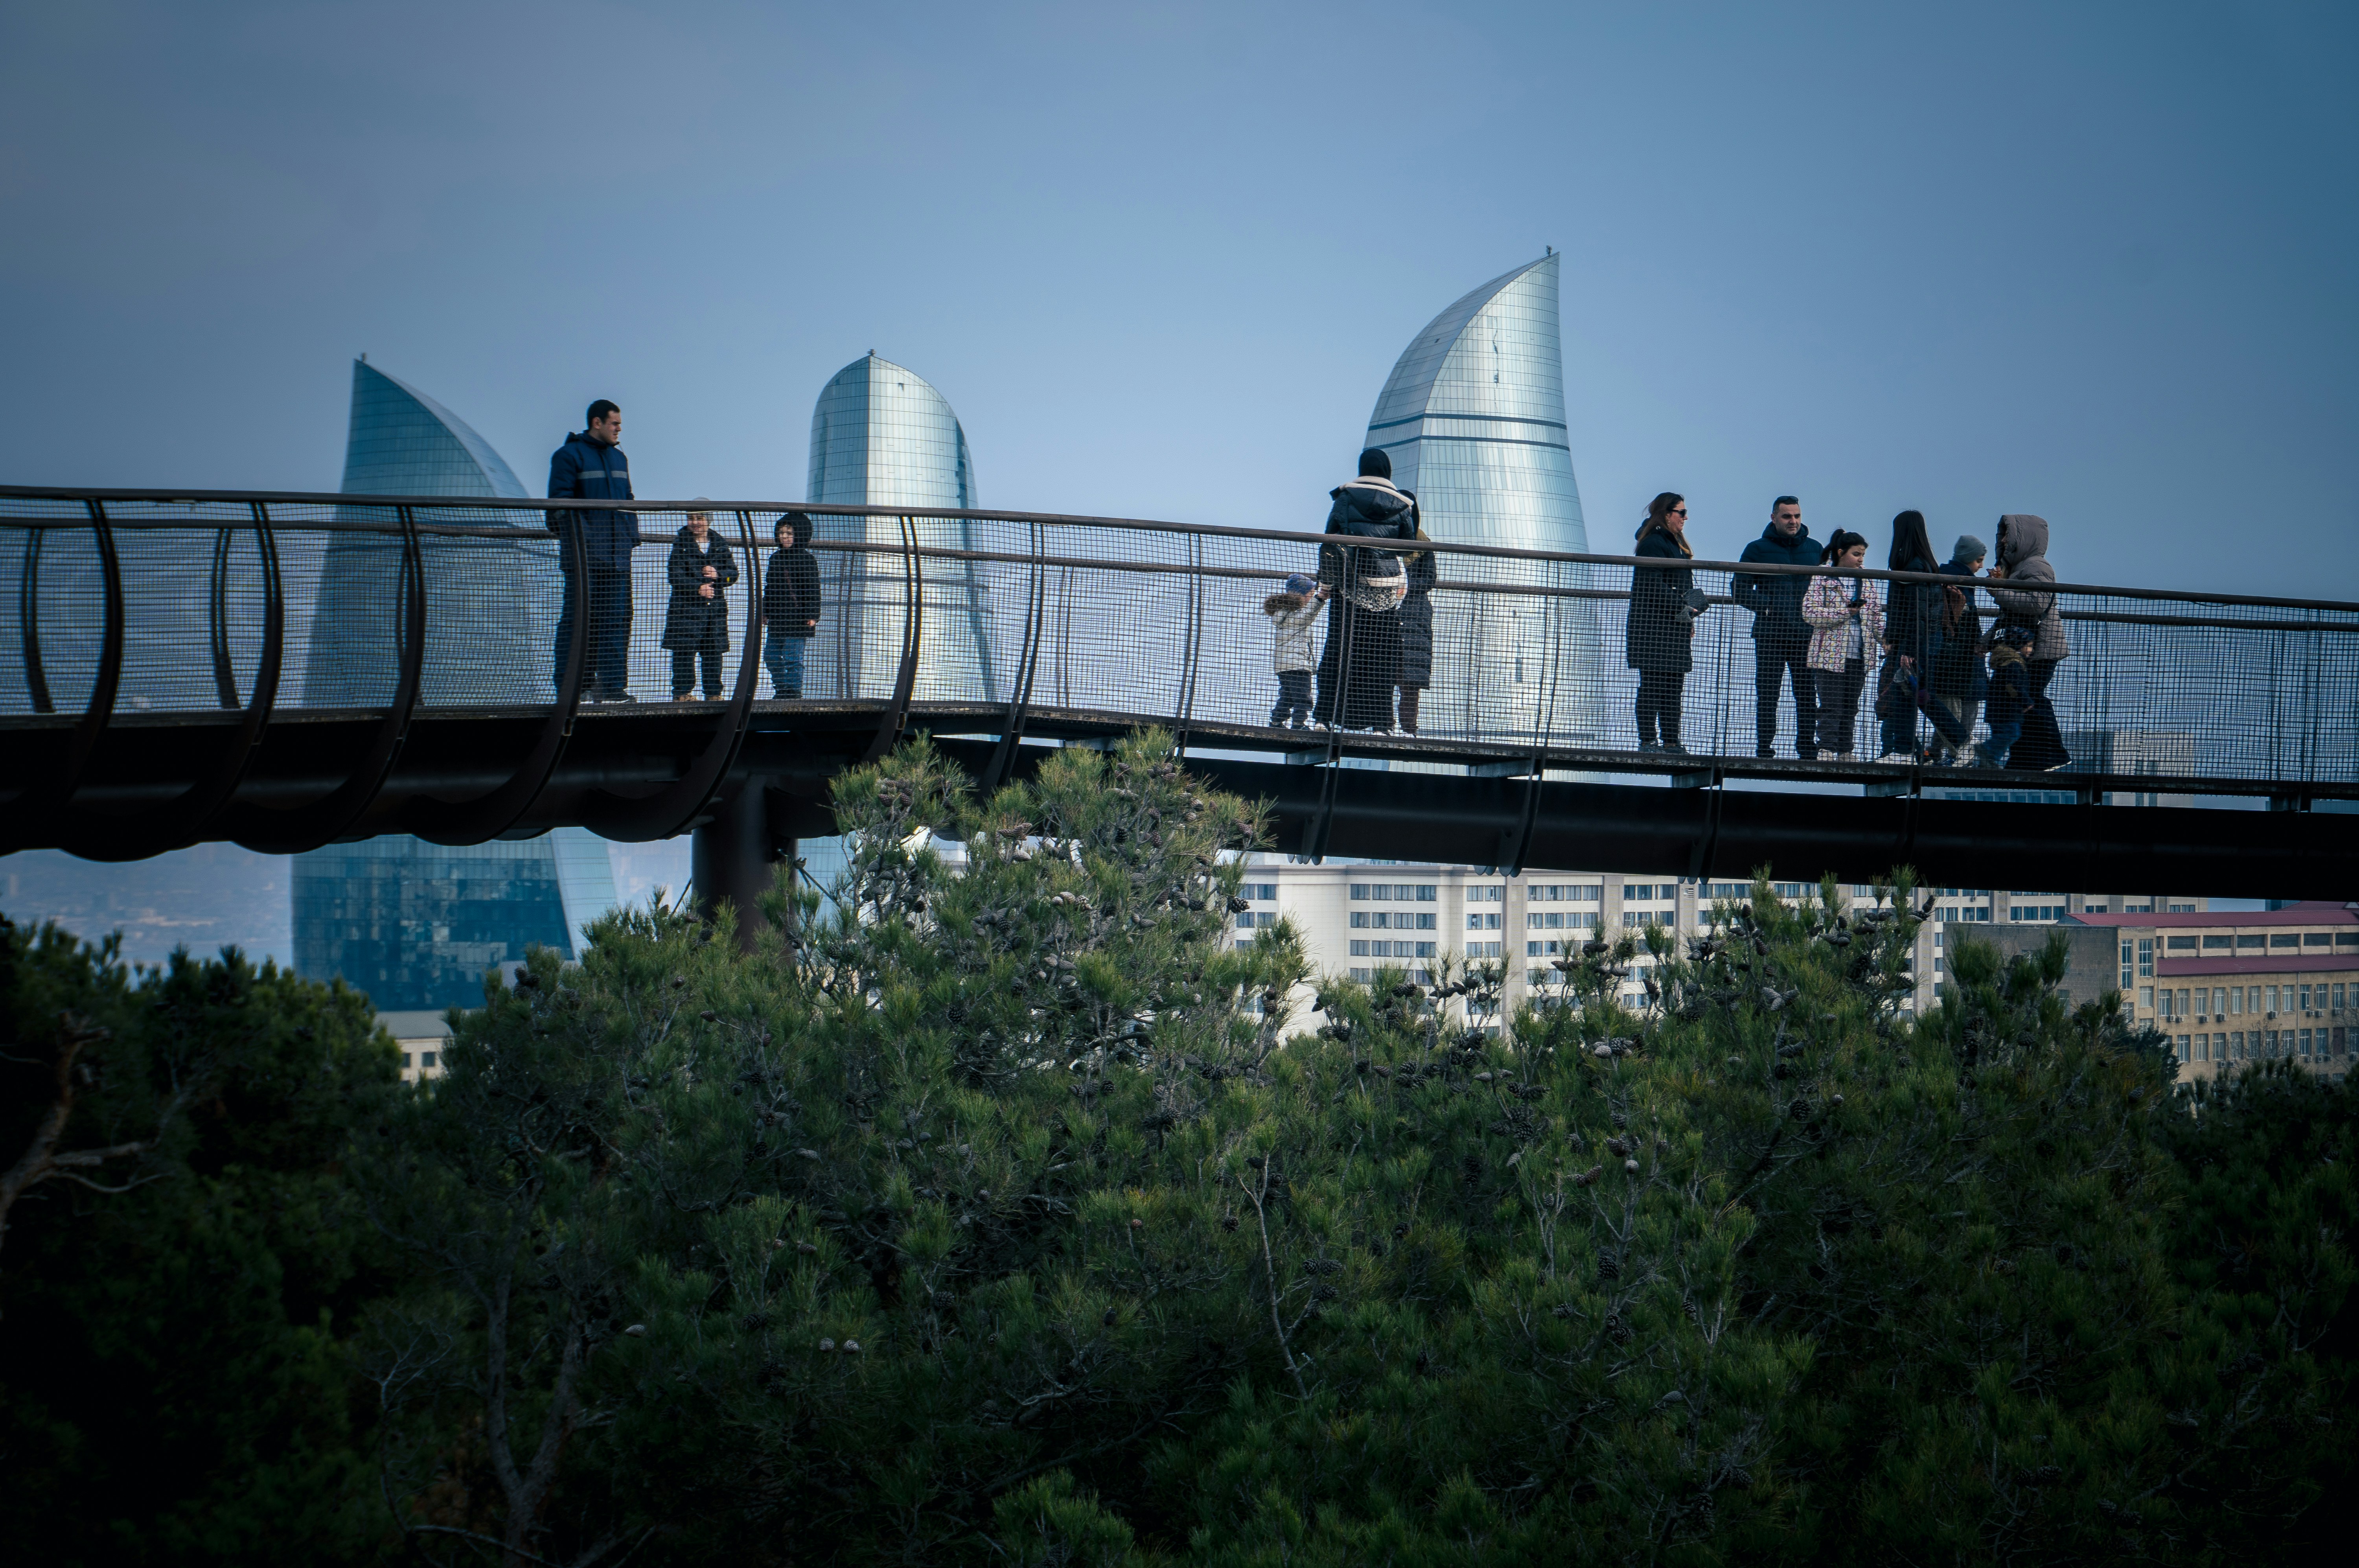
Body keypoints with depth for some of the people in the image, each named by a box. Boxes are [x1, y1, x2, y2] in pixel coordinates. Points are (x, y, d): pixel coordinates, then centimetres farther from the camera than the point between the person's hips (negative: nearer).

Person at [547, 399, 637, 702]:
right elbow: (561, 502, -10)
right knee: (578, 619, -5)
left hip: (618, 555, 7)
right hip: (584, 555, -7)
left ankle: (613, 686, 5)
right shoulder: (569, 456, -3)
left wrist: (632, 534, 12)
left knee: (616, 620, 3)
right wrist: (578, 539, -17)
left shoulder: (619, 459, 20)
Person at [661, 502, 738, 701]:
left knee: (714, 651, 5)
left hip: (716, 607, 3)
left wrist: (718, 575, -11)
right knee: (685, 651, -6)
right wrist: (698, 588, -15)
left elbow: (733, 572, 10)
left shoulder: (720, 544, 11)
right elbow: (674, 575, -5)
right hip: (687, 606, -3)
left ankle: (713, 692, 11)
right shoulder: (681, 543, 1)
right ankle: (682, 692, -2)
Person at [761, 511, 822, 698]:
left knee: (792, 659, -7)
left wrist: (812, 615, -12)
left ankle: (794, 692, 1)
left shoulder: (807, 560, -5)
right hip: (777, 618, 7)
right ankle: (781, 690, 19)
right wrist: (765, 612, 18)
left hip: (797, 618, -7)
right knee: (771, 657, 8)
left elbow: (813, 589, -6)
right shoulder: (776, 558, 13)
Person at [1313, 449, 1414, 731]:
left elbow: (1329, 540, 0)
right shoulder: (1401, 504, 5)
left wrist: (1327, 581, 4)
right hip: (1386, 589, 1)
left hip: (1348, 587, -1)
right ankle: (1380, 722, -2)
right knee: (1381, 656, 3)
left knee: (1339, 652, 0)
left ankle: (1327, 718, -7)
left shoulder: (1345, 498, 3)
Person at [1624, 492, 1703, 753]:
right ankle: (1648, 741, -7)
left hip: (1675, 628, 10)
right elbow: (1654, 586, -19)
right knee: (1653, 686, -8)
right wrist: (1680, 609, -19)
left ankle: (1670, 741, 10)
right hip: (1654, 628, -10)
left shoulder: (1675, 544, 21)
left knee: (1674, 685, 8)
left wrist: (1689, 615, 14)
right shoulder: (1653, 544, -11)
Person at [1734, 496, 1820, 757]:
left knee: (1808, 695, 2)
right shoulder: (1758, 550, 5)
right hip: (1770, 636, -2)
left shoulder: (1814, 549, 13)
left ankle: (1808, 749, 7)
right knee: (1767, 694, -1)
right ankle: (1764, 748, 2)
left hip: (1806, 636, 2)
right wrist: (1766, 605, -14)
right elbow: (1740, 588, 1)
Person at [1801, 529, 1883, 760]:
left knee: (1851, 707, 8)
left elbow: (1875, 615, 20)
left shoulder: (1866, 582, 15)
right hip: (1830, 654, -6)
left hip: (1859, 655, 6)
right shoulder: (1823, 578, -3)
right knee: (1831, 706, -10)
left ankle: (1845, 753, 14)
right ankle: (1827, 751, -12)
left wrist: (1886, 638, 6)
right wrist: (1843, 612, -17)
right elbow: (1809, 613, -12)